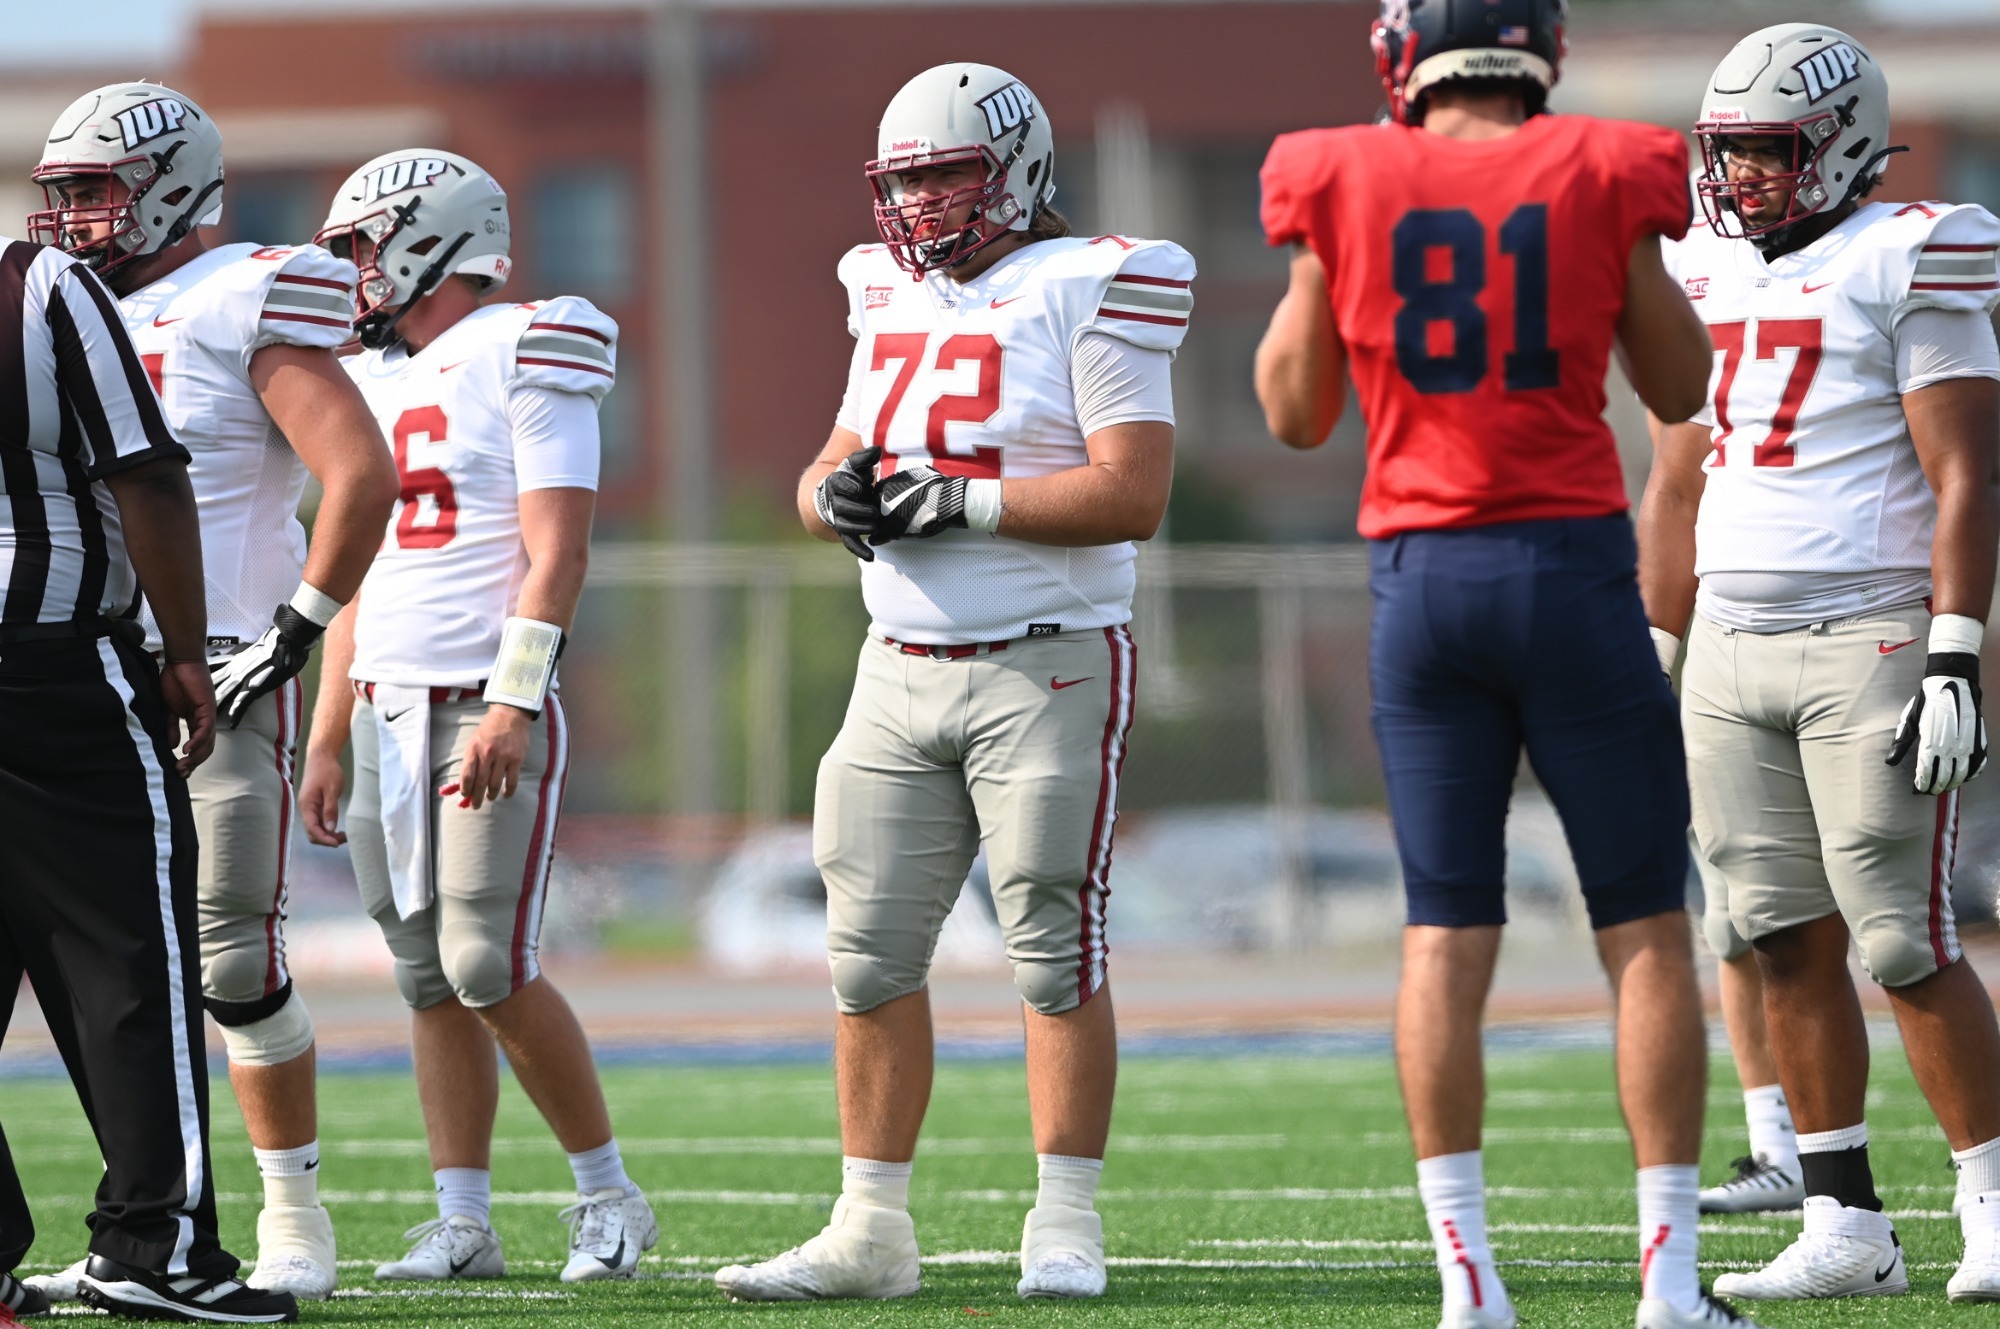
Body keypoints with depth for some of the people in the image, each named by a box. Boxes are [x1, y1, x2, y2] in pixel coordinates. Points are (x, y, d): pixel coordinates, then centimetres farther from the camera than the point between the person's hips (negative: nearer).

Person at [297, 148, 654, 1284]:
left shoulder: (523, 357, -6)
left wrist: (510, 705, -22)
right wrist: (327, 742, 18)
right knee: (430, 979, 5)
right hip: (385, 711, 8)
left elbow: (557, 552, -13)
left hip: (488, 712, -8)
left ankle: (610, 1194, 1)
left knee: (488, 968, -12)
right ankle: (462, 1224, 7)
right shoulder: (375, 379, 18)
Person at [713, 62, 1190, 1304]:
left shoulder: (1083, 295, -8)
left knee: (1055, 952, -4)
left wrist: (958, 501, -19)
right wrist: (838, 493, -5)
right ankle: (872, 1231, 9)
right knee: (871, 953, 4)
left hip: (1047, 669, -7)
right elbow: (835, 463, 20)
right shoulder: (896, 305, 15)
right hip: (901, 673, 7)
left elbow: (1133, 494, -16)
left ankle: (1066, 1228, 1)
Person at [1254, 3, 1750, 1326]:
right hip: (1571, 566, -1)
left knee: (1446, 932, 4)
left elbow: (1297, 413, 9)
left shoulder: (1347, 188, 0)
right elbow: (1681, 388, 7)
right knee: (1645, 924, 5)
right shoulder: (1598, 177, -3)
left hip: (1422, 573, 2)